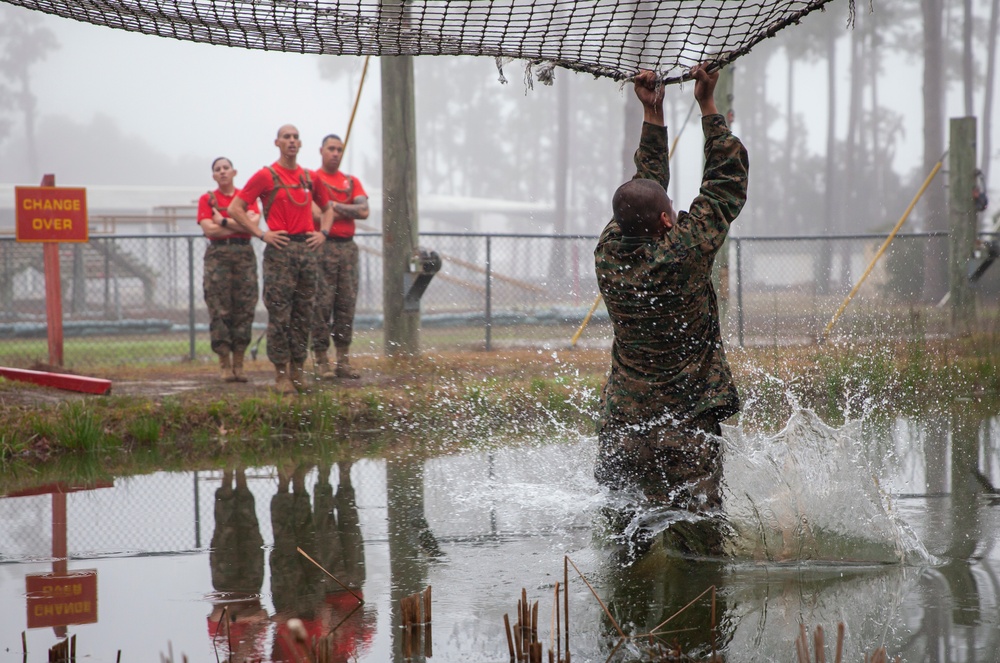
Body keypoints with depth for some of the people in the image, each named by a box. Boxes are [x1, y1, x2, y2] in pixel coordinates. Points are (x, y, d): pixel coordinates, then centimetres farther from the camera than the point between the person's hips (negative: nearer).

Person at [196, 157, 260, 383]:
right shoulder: (207, 199, 7)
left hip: (244, 254, 1)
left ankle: (238, 364, 3)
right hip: (218, 254, -1)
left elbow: (253, 224, -6)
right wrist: (240, 223, -5)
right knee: (220, 309, -6)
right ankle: (225, 364, -1)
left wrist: (224, 222, -6)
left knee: (244, 308, -3)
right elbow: (208, 229, -7)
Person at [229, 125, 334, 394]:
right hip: (280, 249, -5)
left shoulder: (309, 178, 14)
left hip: (306, 248, 5)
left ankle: (298, 369, 12)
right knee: (279, 314, -6)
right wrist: (262, 233, -10)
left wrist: (323, 233, 11)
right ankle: (281, 374, -3)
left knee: (303, 312, 6)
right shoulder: (266, 176, -1)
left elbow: (327, 207, 29)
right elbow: (235, 208, -3)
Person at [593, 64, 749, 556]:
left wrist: (652, 117, 23)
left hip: (619, 427, 5)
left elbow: (645, 185, 19)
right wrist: (707, 106, 7)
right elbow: (727, 181, -1)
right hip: (685, 429, -5)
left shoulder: (608, 253, 1)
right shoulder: (685, 250, -14)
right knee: (699, 540, -4)